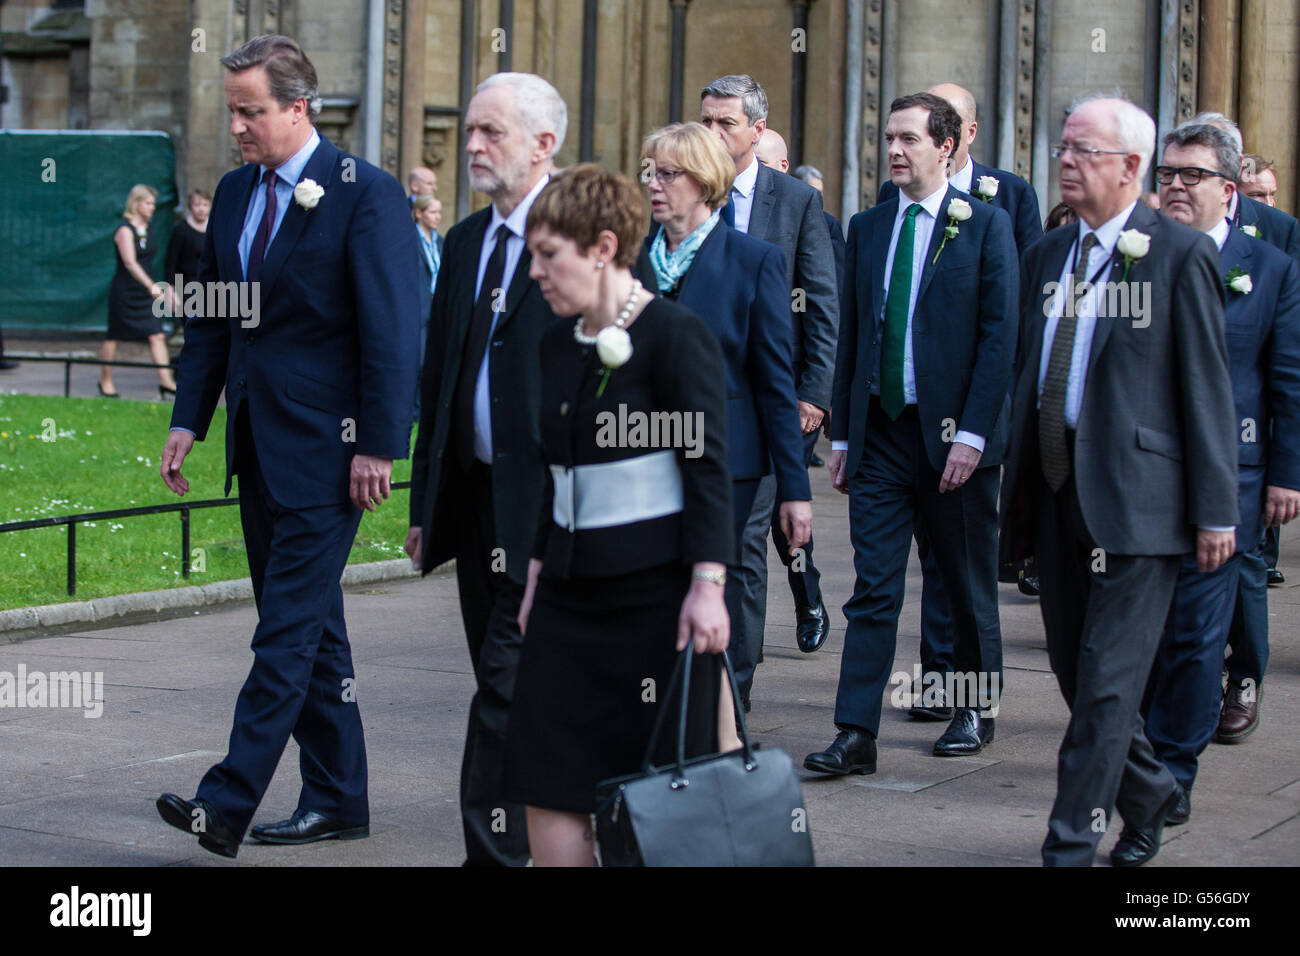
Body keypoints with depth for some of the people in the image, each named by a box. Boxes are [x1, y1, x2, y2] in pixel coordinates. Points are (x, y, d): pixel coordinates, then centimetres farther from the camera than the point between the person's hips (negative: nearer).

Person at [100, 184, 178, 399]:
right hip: (124, 291, -6)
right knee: (114, 336, 6)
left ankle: (166, 382, -9)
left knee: (157, 335, -5)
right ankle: (105, 381, 20)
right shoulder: (125, 230, -13)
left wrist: (165, 287, 21)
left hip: (146, 293, 6)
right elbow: (130, 263, -24)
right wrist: (152, 286, -33)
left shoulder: (148, 228, 10)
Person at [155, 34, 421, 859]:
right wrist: (189, 420, 10)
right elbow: (211, 317, 17)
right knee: (311, 628, 12)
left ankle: (228, 804, -10)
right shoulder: (236, 192, 12)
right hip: (259, 445, 8)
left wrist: (378, 446, -17)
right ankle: (337, 800, 20)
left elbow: (392, 328, -13)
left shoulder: (367, 195, -10)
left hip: (325, 448, -8)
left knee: (290, 627, -8)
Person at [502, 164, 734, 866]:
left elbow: (708, 467, -13)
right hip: (571, 591, 7)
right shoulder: (558, 345, 13)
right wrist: (538, 572, 17)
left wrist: (707, 584, -20)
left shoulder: (676, 336, -9)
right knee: (547, 781, 1)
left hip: (654, 590, -7)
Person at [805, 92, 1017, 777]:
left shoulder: (986, 226, -3)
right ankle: (856, 734, -2)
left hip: (953, 433, -3)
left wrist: (972, 433, -15)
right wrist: (841, 433, 8)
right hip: (879, 431, 3)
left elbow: (999, 336, -8)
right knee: (873, 589, -1)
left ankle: (975, 711, 28)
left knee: (970, 585, 11)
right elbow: (851, 334, 12)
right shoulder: (866, 228, 10)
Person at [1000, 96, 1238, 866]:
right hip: (1057, 490, 7)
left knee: (1108, 682, -5)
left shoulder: (1181, 254, -5)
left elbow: (1208, 388, -7)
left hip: (1137, 498, -7)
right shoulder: (1049, 254, 14)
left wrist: (1216, 508, -10)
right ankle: (1150, 795, 35)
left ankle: (1071, 847, 0)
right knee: (1075, 673, 13)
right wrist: (1019, 484, 15)